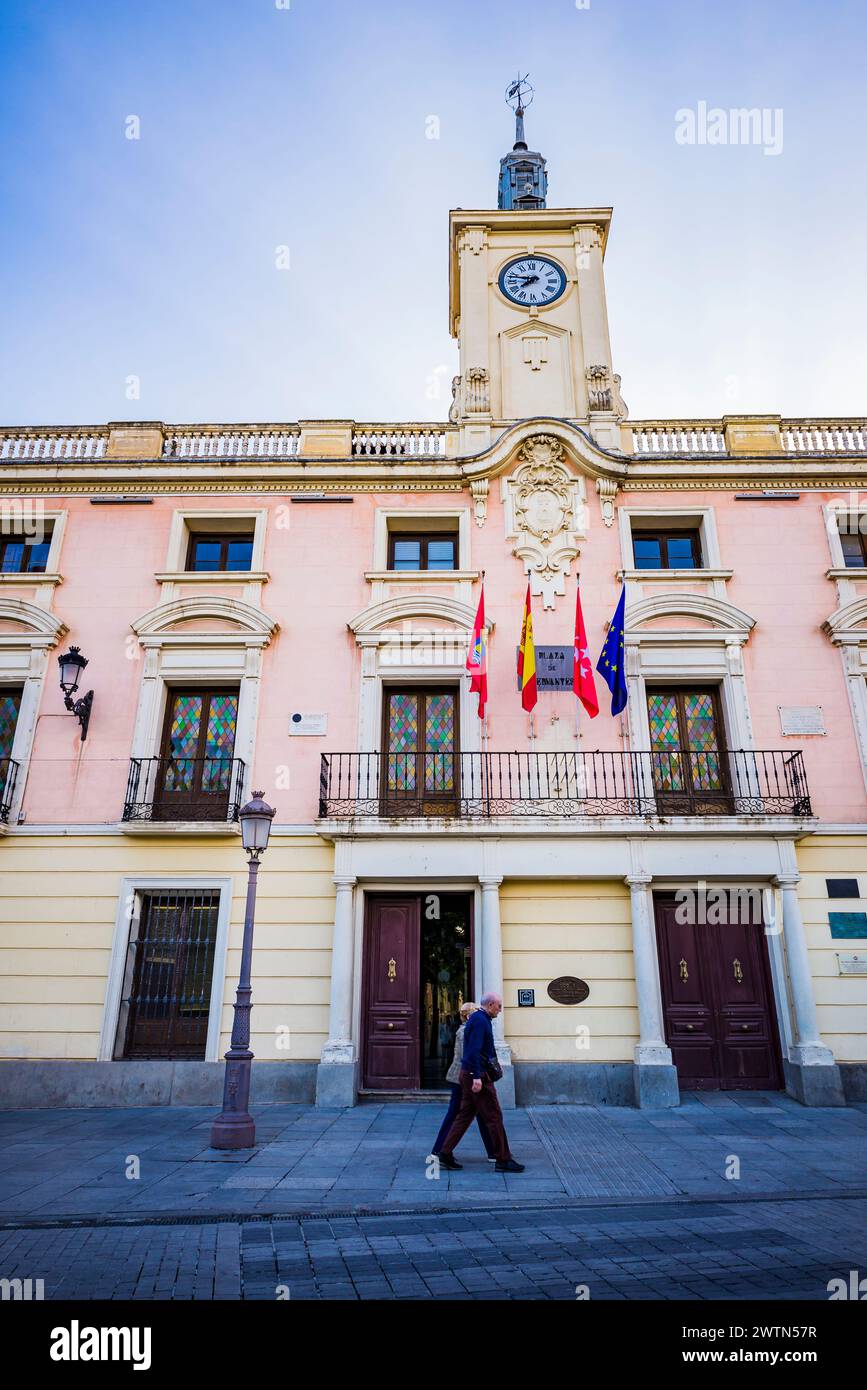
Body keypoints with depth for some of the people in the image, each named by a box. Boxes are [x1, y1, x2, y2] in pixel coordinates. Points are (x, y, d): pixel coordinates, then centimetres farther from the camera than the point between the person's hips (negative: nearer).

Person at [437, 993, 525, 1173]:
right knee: (494, 1117, -1)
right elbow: (474, 1050, -24)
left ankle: (445, 1154, 14)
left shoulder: (477, 1018, 15)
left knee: (465, 1115, 12)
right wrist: (477, 1077, -26)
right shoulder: (480, 1020, -16)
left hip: (468, 1075, 10)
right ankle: (503, 1160, 7)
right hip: (478, 1076, -10)